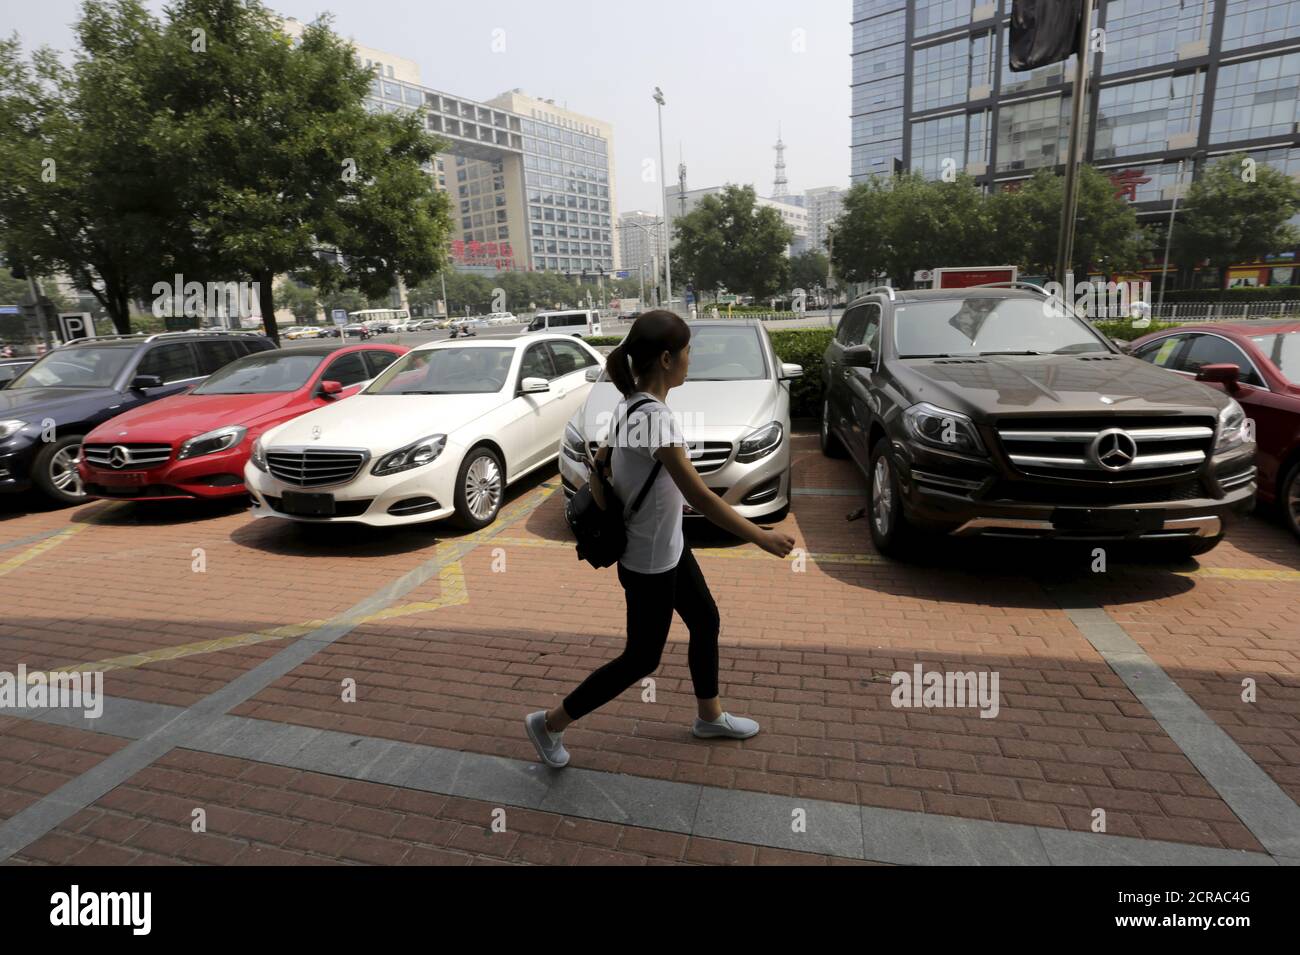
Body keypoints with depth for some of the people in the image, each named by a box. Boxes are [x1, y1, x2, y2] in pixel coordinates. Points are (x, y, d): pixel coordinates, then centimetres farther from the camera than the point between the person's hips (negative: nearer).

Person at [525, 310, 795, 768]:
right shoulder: (654, 417, -29)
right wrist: (762, 537, -22)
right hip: (649, 562, -9)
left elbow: (600, 464, 8)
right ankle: (550, 722, 24)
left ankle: (710, 716, 42)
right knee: (642, 659, 8)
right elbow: (699, 496, -30)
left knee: (705, 622, 21)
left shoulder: (630, 405, -1)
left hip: (669, 547, 9)